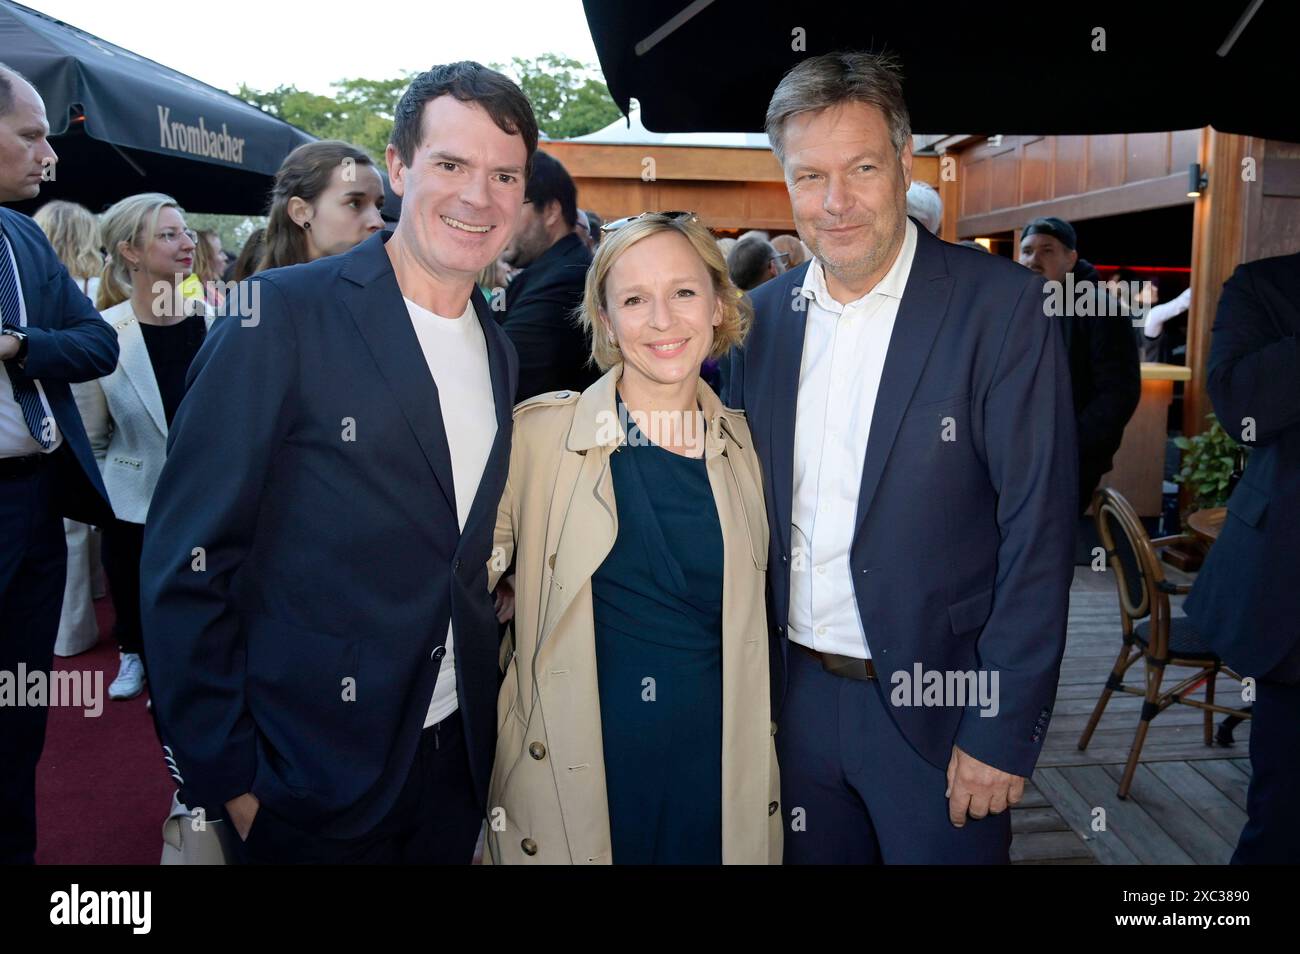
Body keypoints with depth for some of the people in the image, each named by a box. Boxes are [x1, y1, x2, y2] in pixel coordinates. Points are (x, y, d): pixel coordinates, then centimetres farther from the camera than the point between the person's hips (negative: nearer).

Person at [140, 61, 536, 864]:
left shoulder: (499, 351, 6)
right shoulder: (281, 315, -13)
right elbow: (187, 563, -13)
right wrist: (227, 781, -12)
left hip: (457, 760, 6)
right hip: (311, 775, -5)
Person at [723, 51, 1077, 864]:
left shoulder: (1001, 305, -12)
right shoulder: (765, 314, 2)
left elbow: (1039, 530, -13)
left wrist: (1004, 729, -14)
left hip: (935, 704, -4)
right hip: (797, 696, 4)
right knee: (811, 854, 20)